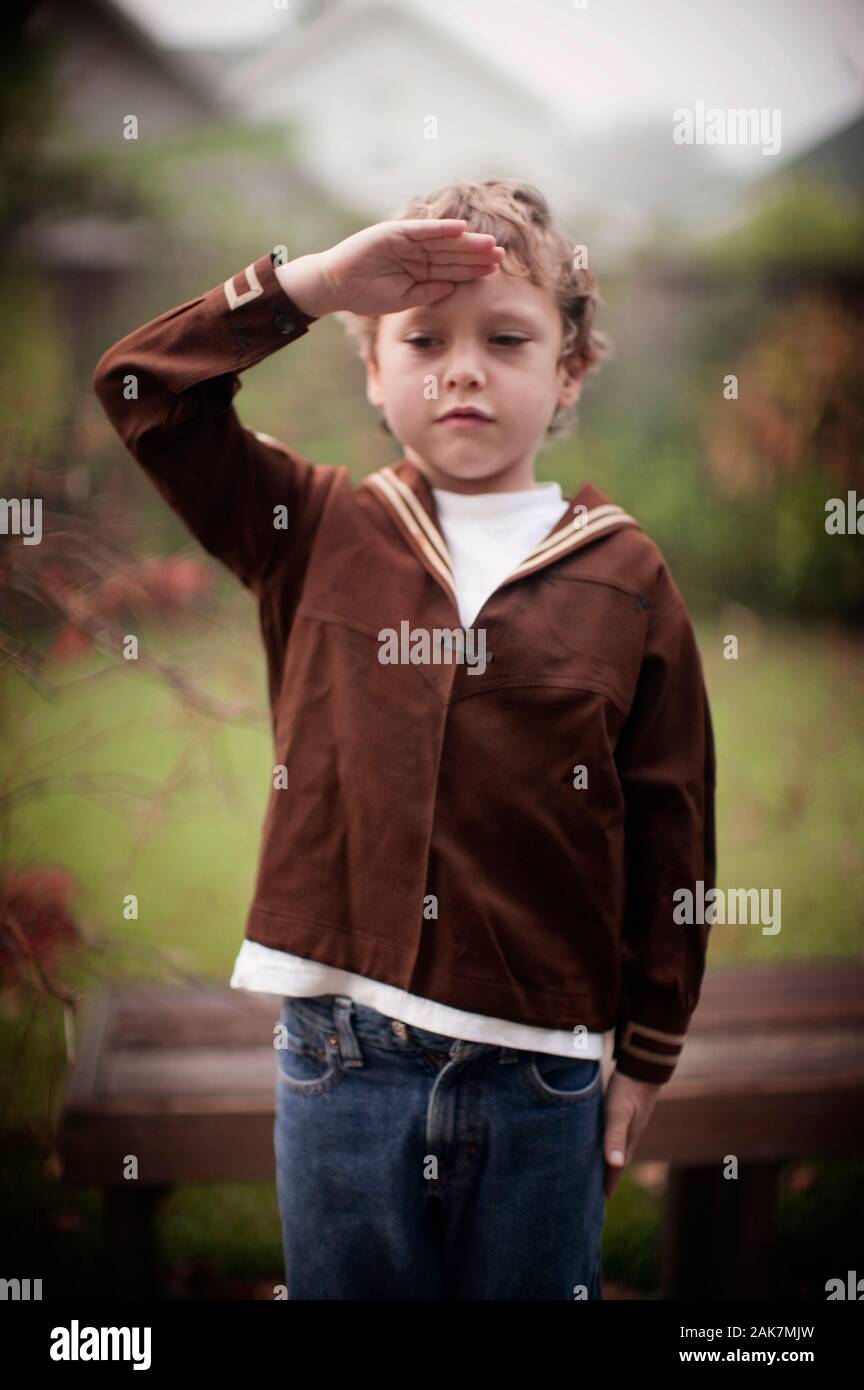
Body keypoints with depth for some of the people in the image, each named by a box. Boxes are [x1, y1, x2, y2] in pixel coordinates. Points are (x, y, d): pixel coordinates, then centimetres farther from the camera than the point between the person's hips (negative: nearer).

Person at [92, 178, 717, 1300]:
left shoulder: (624, 574, -2)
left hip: (539, 1076, -1)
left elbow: (669, 829, 2)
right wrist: (315, 282, -13)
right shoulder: (317, 532, 2)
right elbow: (140, 382, -3)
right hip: (340, 1050, 1)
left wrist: (649, 1052, 4)